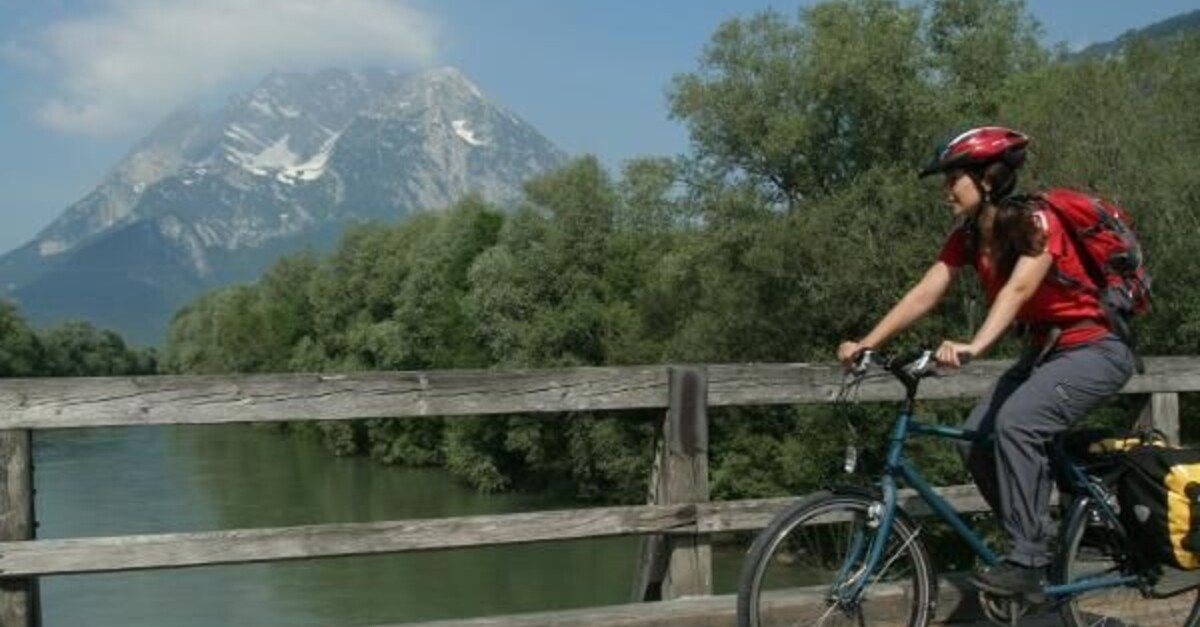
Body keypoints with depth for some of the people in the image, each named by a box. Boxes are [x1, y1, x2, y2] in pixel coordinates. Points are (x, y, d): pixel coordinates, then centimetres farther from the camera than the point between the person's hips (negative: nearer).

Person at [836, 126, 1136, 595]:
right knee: (975, 437, -8)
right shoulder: (967, 238, 0)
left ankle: (1027, 561, -21)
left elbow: (1018, 289, -37)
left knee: (1015, 421, -29)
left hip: (1093, 349, -8)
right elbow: (924, 294, -7)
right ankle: (1035, 541, 8)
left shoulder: (1036, 222, -21)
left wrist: (974, 347, -53)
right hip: (1043, 349, 8)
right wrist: (867, 344, -18)